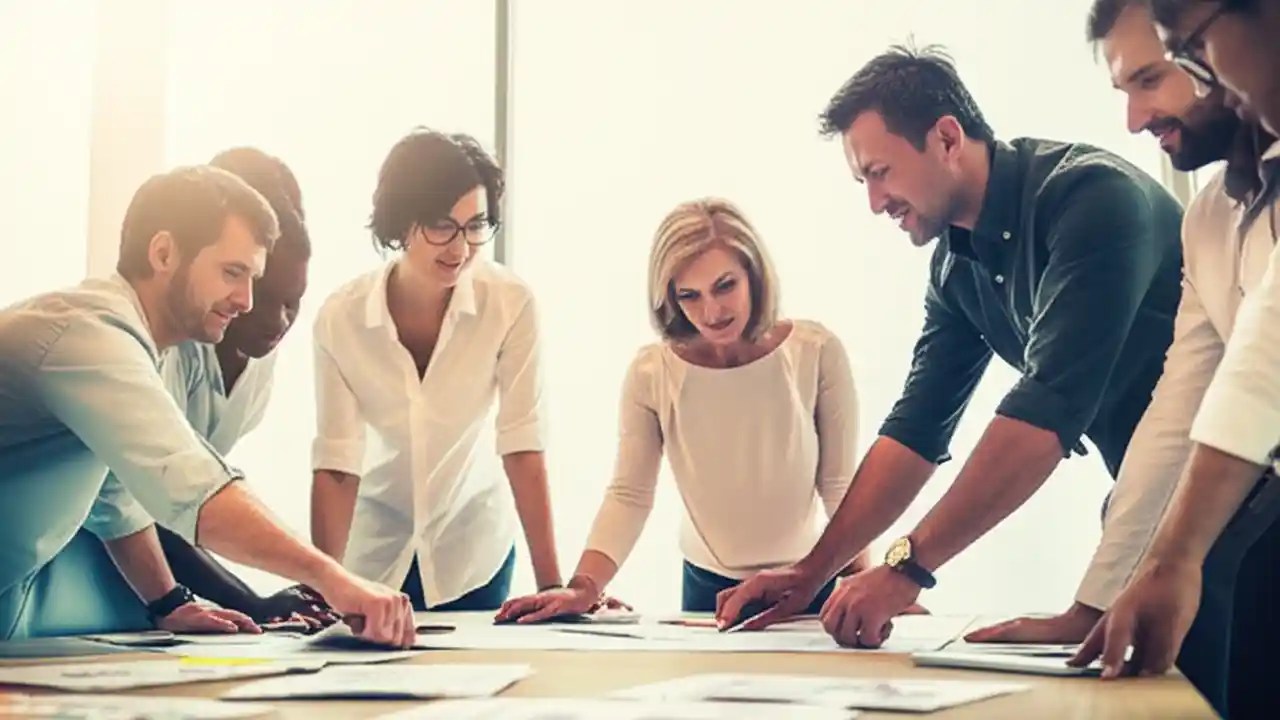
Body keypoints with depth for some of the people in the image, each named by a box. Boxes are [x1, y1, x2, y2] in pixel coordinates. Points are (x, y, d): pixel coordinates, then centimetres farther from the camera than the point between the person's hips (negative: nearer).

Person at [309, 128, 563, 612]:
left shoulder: (510, 303, -20)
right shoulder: (341, 318, -18)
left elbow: (523, 447, -20)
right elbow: (335, 466, -18)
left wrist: (550, 585, -24)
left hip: (473, 550, 0)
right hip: (373, 547, 0)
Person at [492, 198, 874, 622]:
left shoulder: (816, 352, -12)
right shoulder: (651, 372, -11)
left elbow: (839, 484, -8)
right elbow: (628, 496, -12)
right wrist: (584, 588, -27)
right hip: (708, 587, 1)